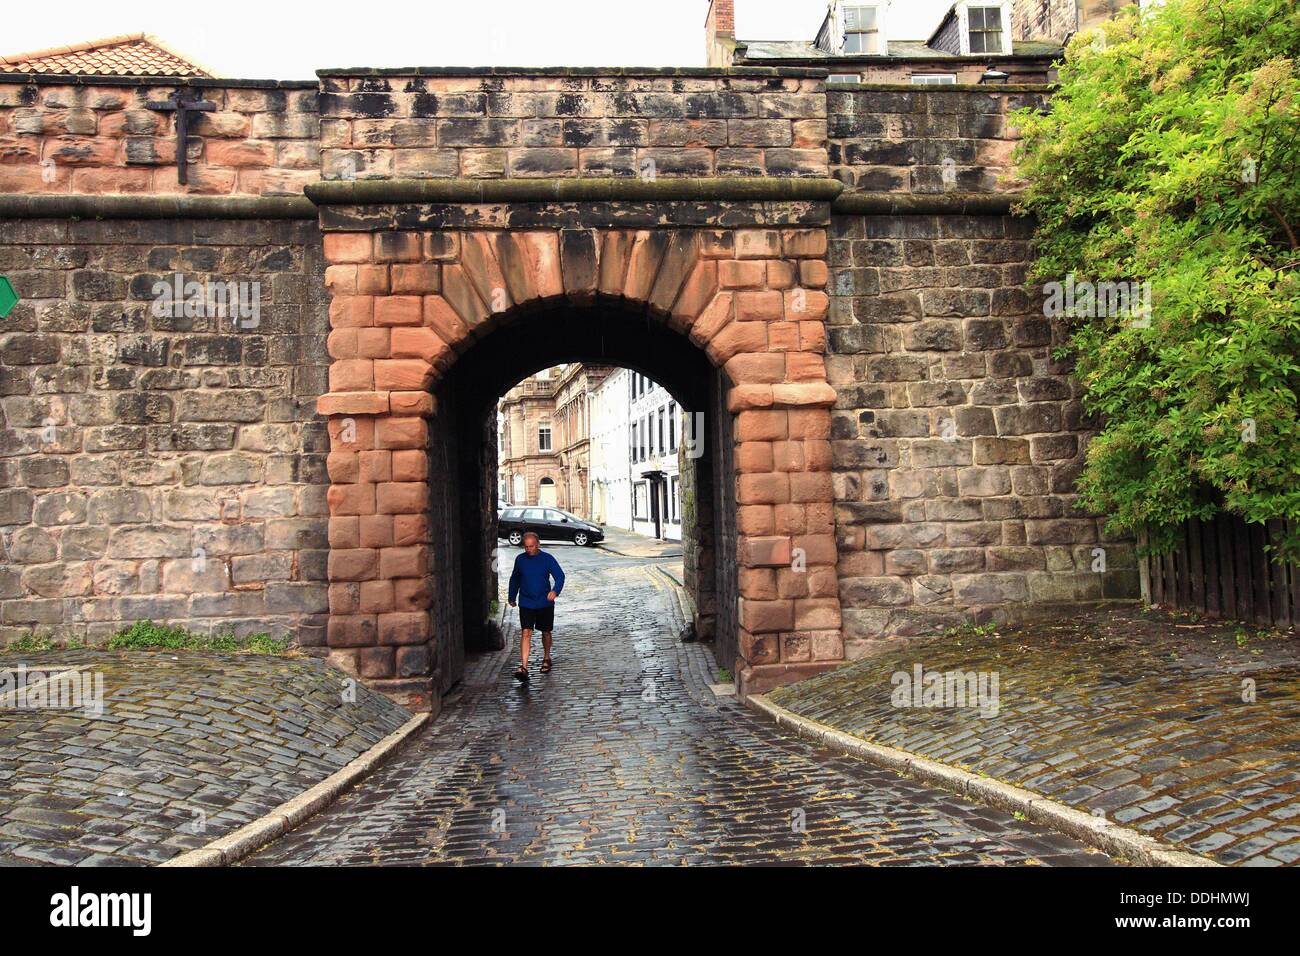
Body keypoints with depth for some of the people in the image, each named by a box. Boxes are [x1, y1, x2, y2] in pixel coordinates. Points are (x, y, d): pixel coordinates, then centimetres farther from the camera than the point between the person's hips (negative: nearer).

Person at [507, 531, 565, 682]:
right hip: (526, 603, 1)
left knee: (546, 632, 14)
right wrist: (512, 597, 23)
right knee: (526, 633, -12)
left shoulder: (547, 559, -6)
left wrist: (555, 591, -30)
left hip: (545, 603, 0)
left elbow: (560, 576, -11)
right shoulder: (520, 559, 2)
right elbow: (514, 579, 17)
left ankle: (546, 658, 37)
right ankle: (523, 667, -17)